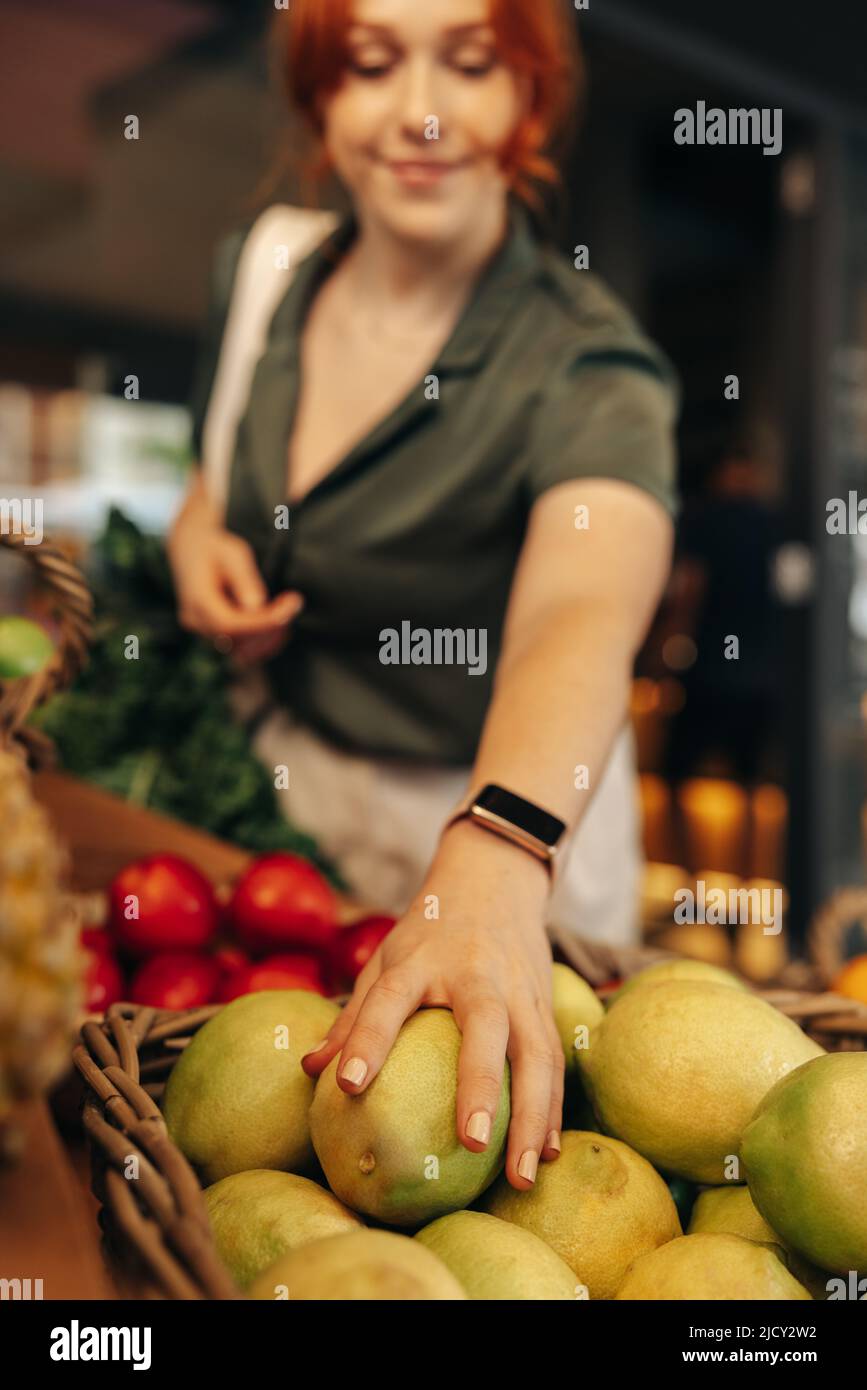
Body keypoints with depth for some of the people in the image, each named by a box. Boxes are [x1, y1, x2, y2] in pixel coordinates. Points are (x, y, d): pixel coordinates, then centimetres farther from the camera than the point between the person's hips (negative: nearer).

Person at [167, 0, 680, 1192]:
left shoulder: (587, 368, -25)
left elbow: (583, 615, -44)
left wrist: (494, 862, -63)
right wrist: (198, 530, -9)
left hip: (503, 805, -4)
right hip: (293, 776, 5)